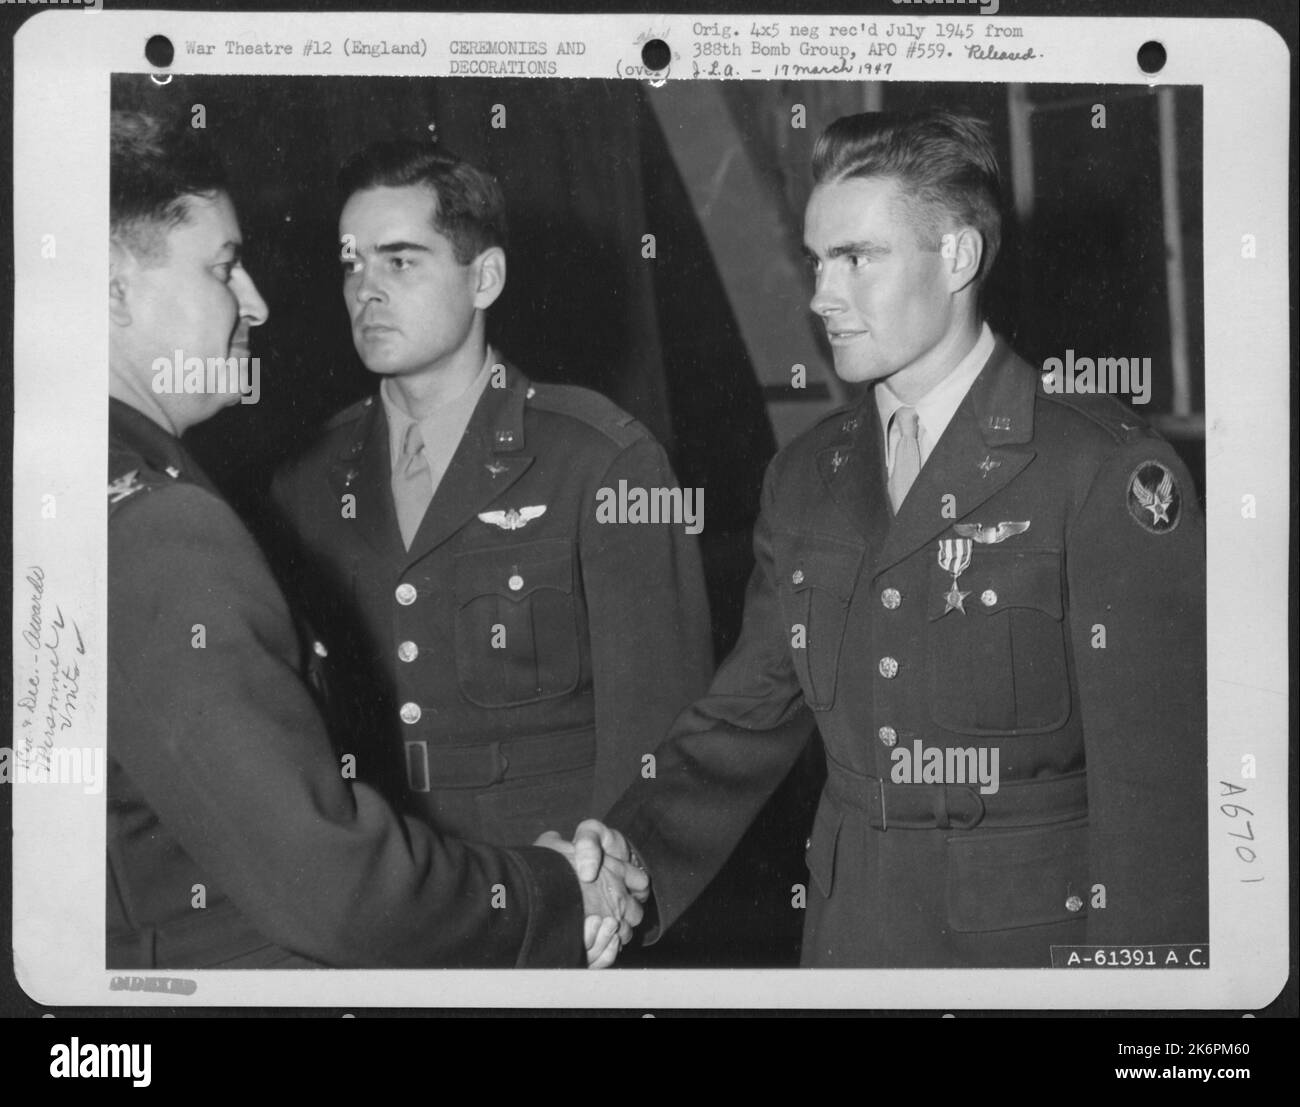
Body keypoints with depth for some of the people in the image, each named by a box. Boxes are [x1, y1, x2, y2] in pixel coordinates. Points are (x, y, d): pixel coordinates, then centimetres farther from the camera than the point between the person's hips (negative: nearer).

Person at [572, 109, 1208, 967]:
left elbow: (1156, 780, -15)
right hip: (848, 936, 5)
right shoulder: (805, 479, 6)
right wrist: (633, 852, -10)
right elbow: (748, 722, 6)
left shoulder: (1107, 472, -13)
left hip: (1033, 938, -5)